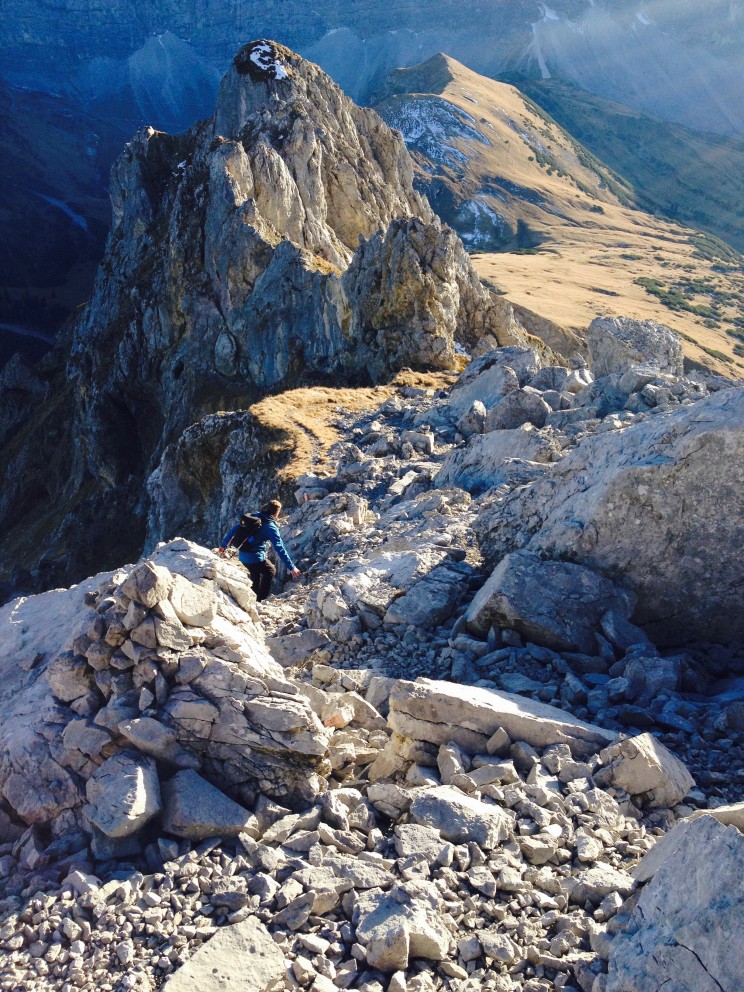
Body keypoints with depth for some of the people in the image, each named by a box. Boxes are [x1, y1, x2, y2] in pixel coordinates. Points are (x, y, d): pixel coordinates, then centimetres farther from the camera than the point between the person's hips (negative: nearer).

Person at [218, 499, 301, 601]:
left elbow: (234, 529, 9)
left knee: (255, 574, 32)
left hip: (242, 556, 7)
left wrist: (223, 545, 19)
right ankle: (260, 600, 17)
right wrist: (291, 567, -17)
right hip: (255, 557, -6)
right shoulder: (271, 527, -14)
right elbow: (280, 549, -18)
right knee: (270, 572, 19)